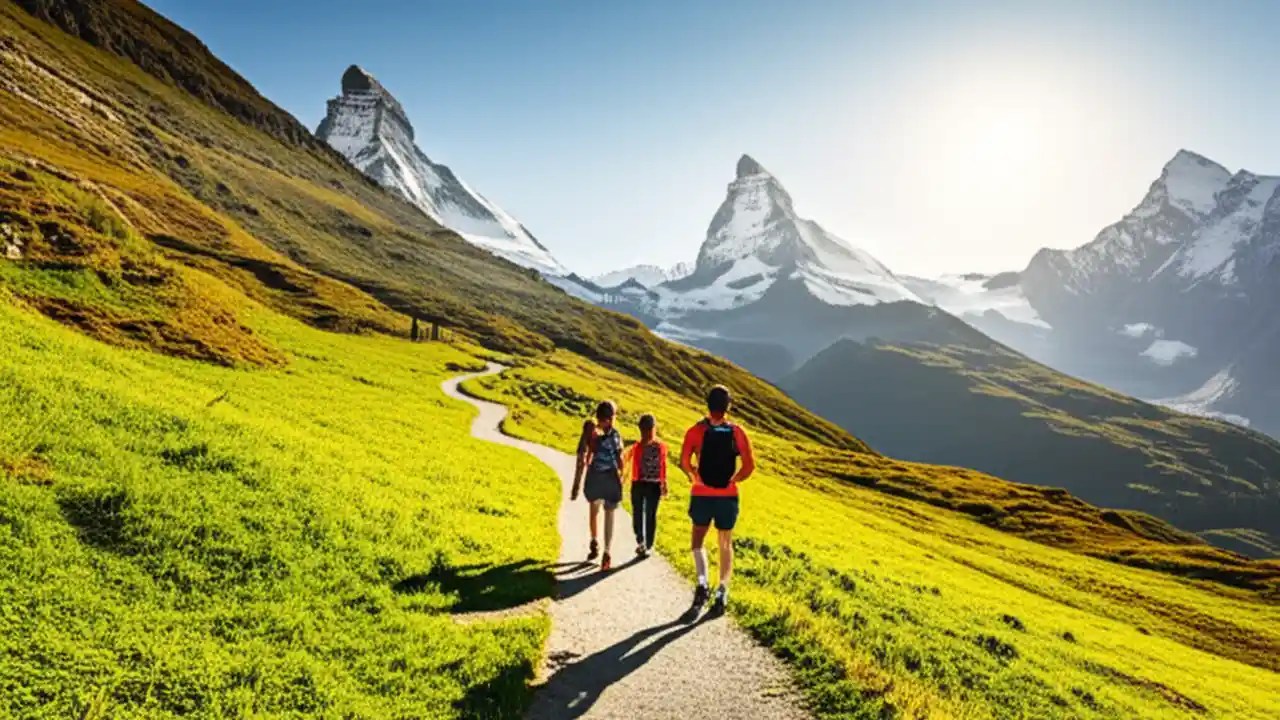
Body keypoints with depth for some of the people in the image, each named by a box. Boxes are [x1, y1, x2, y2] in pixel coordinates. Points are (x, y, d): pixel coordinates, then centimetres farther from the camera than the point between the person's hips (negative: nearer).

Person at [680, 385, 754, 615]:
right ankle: (722, 591, 12)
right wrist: (734, 480, 9)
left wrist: (693, 476, 6)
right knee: (726, 544, 15)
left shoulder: (696, 430, -7)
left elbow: (684, 462, -13)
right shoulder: (737, 432, -3)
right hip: (728, 496, 1)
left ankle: (702, 583, -6)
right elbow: (750, 465, -6)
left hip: (702, 495, -1)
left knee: (698, 540, 15)